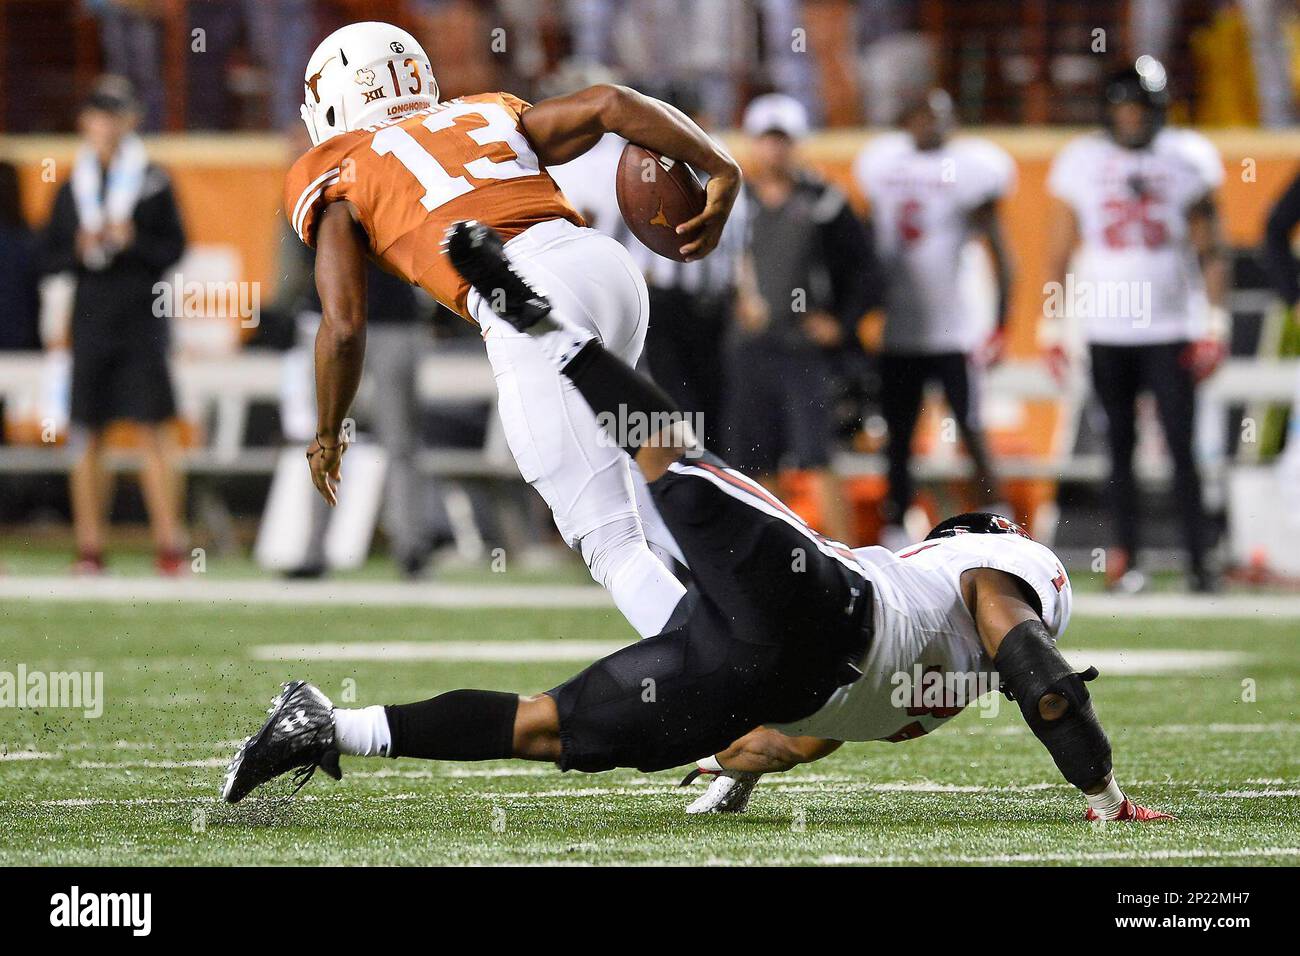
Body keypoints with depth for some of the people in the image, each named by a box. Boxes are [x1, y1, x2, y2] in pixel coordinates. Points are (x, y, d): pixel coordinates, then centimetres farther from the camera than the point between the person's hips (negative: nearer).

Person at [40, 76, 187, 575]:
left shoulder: (154, 183, 2)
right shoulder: (70, 189, 10)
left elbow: (175, 249, 1)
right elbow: (50, 257, 11)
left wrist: (131, 241, -14)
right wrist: (80, 251, -8)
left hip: (142, 315, -3)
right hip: (90, 318, 3)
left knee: (153, 430, -7)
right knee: (88, 435, 2)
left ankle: (168, 544, -7)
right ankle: (89, 547, 6)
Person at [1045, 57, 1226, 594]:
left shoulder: (1187, 162, 4)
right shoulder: (1080, 164, 5)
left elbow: (1209, 253, 5)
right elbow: (1059, 256, 8)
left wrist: (1213, 327, -2)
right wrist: (1053, 329, 3)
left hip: (1170, 328, -1)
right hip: (1104, 329, 1)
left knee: (1182, 445, -6)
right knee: (1120, 445, 4)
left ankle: (1199, 559, -7)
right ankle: (1124, 555, 10)